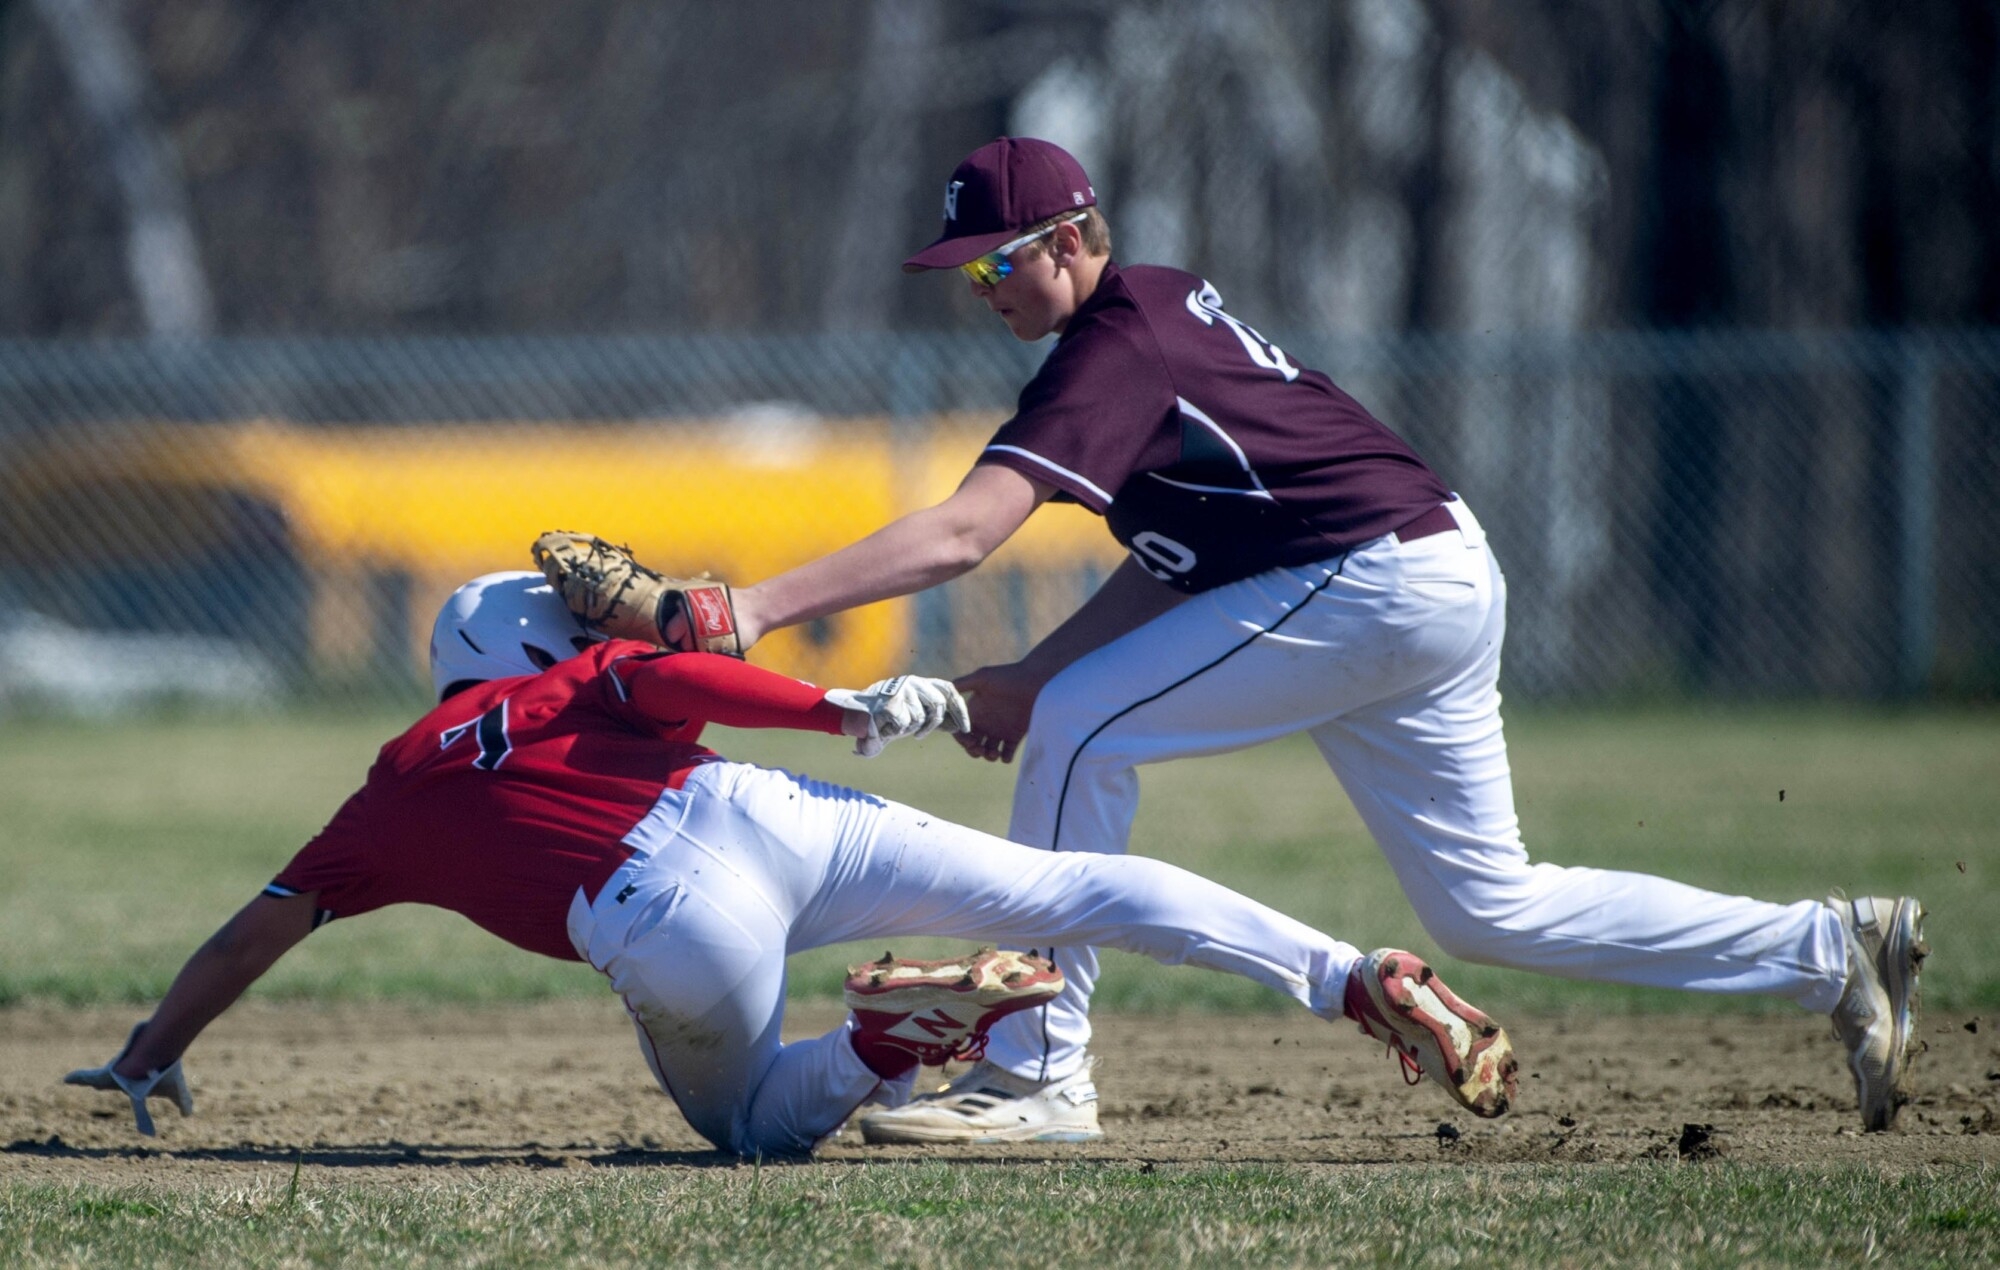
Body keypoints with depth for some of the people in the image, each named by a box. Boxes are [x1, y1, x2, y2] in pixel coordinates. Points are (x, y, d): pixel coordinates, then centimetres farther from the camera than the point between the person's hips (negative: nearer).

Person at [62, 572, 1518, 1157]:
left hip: (669, 927, -2)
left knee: (752, 1115, 26)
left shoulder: (399, 790, 29)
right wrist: (849, 710, 7)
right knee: (1078, 890, 4)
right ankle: (1367, 979, -10)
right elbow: (679, 676, 6)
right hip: (767, 814, 2)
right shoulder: (574, 685, 29)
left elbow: (263, 924, 33)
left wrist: (148, 1060, 42)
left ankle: (884, 1036, -6)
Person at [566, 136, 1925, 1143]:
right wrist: (1034, 673, 9)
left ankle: (1039, 1074, -8)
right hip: (1448, 584, 10)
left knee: (1084, 729, -11)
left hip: (1379, 584, -10)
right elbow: (1176, 560, 17)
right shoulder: (1166, 303, 14)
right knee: (1488, 908, 15)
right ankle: (1833, 952, 17)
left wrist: (759, 607, -32)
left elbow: (963, 532, -27)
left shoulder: (1120, 351, -16)